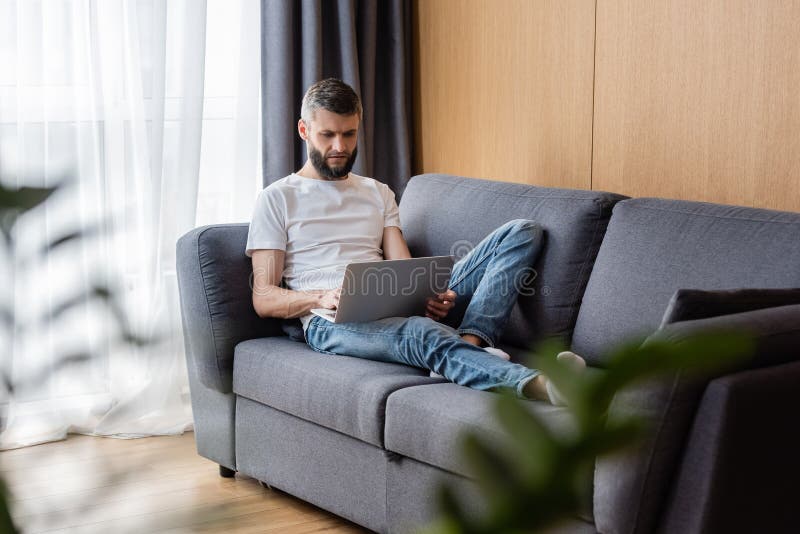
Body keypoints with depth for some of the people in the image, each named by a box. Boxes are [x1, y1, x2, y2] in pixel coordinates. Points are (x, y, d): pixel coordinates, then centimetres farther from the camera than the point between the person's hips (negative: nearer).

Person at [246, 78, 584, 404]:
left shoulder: (378, 194, 27)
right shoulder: (277, 199, 13)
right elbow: (264, 299, 5)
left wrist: (431, 294, -11)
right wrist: (321, 298, -17)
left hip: (399, 309, 5)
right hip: (331, 322, -5)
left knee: (522, 233, -8)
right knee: (423, 334, -42)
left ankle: (469, 343, -34)